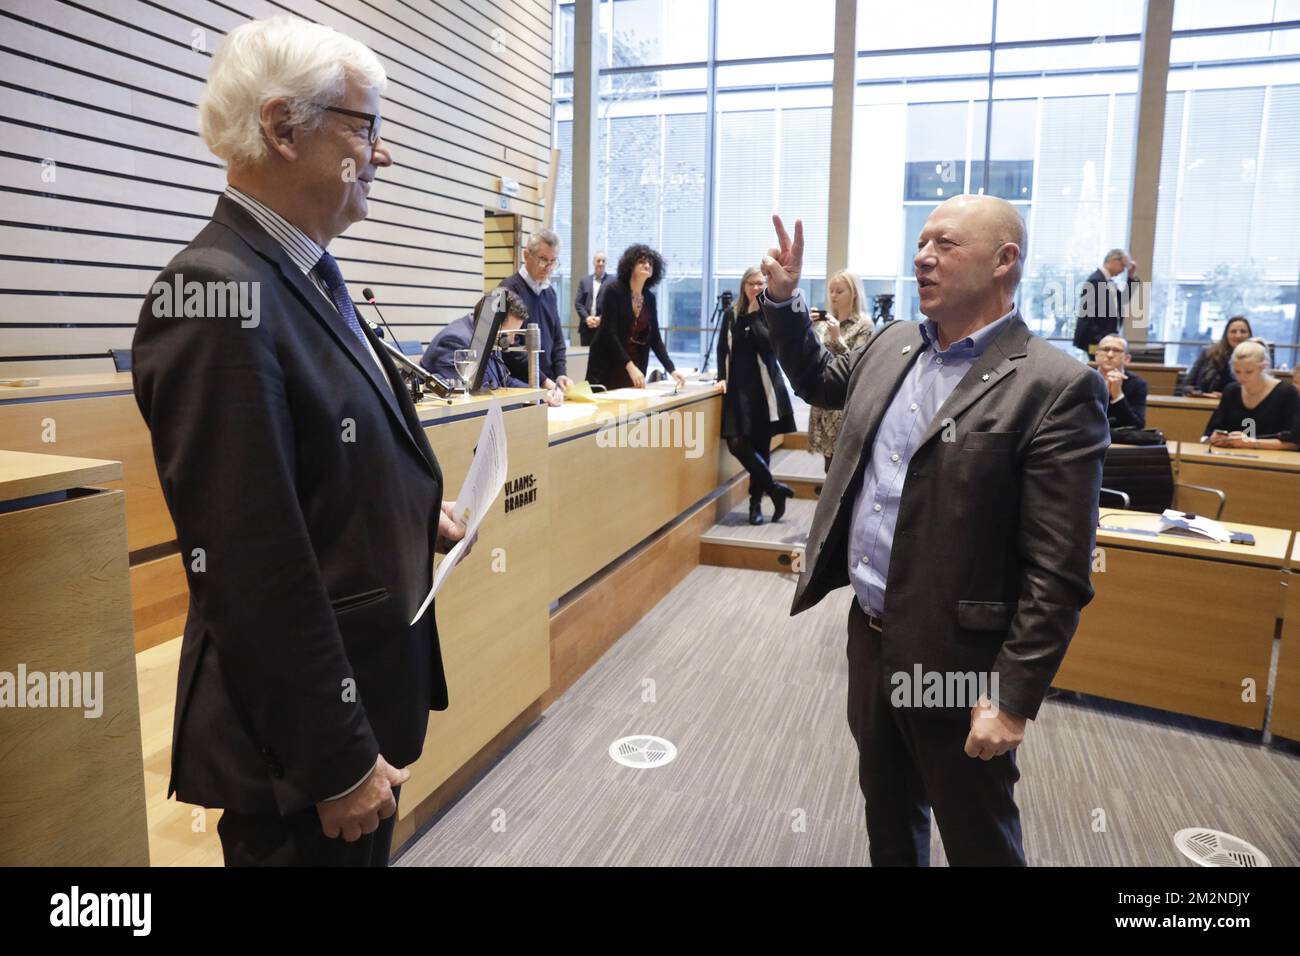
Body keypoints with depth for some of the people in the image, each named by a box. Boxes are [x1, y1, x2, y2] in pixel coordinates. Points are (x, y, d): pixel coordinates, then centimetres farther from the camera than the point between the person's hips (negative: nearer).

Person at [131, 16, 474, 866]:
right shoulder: (218, 295, -23)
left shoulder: (308, 275, 6)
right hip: (303, 735, -9)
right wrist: (338, 762, -19)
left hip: (369, 689, 9)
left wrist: (415, 517, 2)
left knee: (368, 846, 25)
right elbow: (252, 565, -25)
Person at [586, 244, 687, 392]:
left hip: (635, 366, 5)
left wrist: (671, 369, -7)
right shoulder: (613, 290, -10)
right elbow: (609, 333, -18)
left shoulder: (649, 298, 7)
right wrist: (630, 366, -26)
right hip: (607, 367, -5)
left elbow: (655, 338, 6)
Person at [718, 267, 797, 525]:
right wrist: (722, 377, 3)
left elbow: (769, 343, -14)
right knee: (737, 444, -8)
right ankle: (774, 488, 8)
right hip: (738, 386, 2)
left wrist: (754, 314, -14)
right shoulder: (731, 313, 9)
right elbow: (723, 348, 14)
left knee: (760, 445, 2)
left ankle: (756, 502, 15)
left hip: (764, 386, -2)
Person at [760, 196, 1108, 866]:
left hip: (956, 658, -6)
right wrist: (783, 298, 11)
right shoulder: (892, 345, 4)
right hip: (869, 631, 7)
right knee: (887, 815, 26)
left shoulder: (1055, 387, -18)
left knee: (978, 841, 15)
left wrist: (1013, 700, -19)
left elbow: (1058, 574, -19)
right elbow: (819, 381, 25)